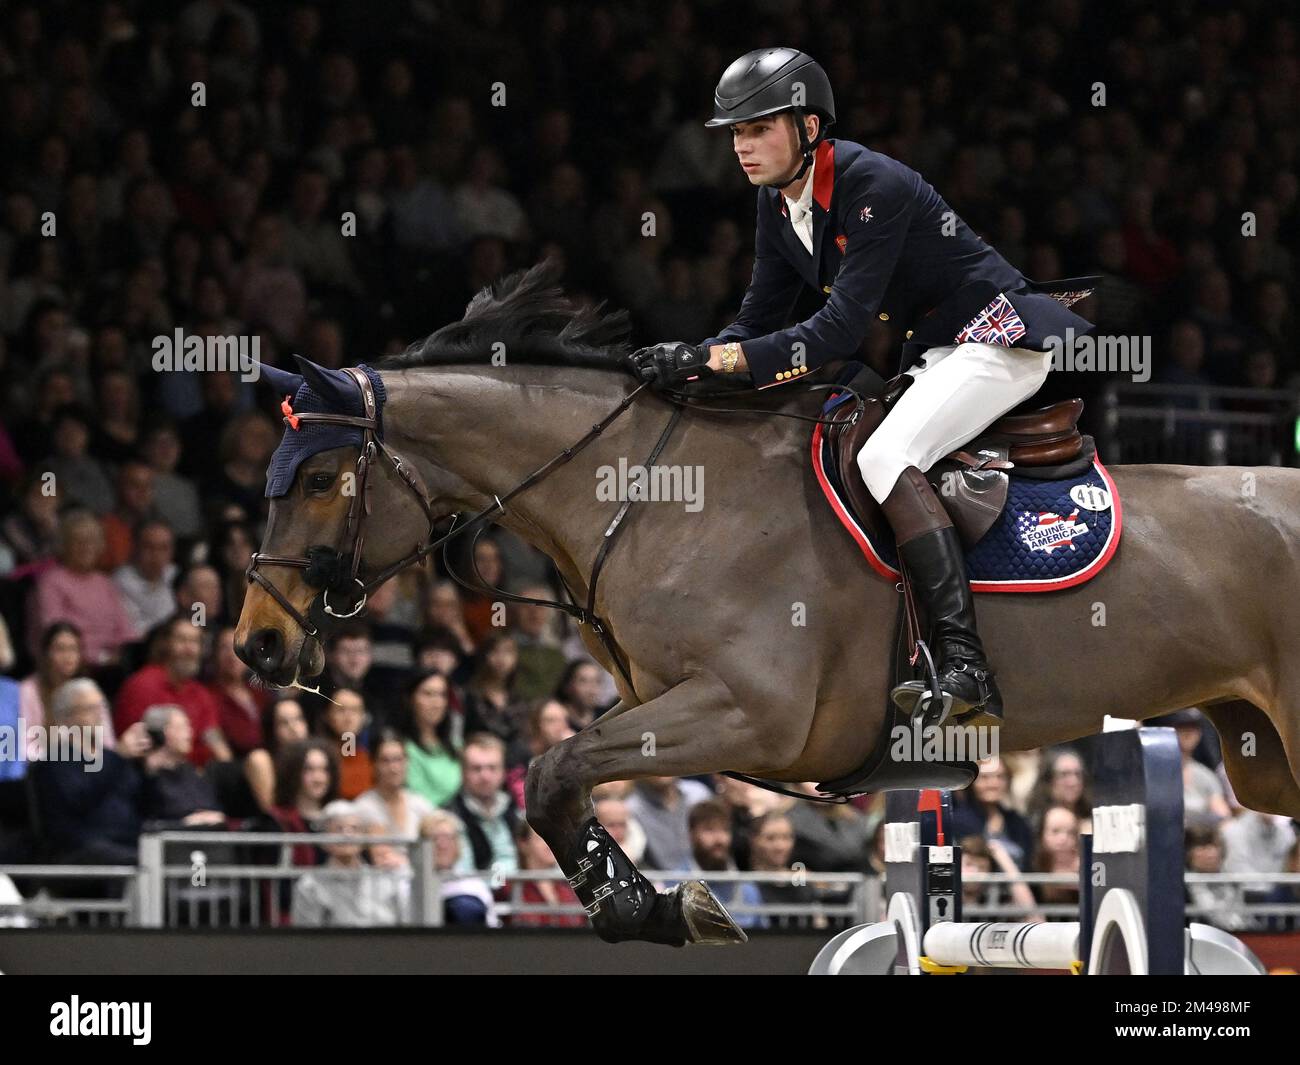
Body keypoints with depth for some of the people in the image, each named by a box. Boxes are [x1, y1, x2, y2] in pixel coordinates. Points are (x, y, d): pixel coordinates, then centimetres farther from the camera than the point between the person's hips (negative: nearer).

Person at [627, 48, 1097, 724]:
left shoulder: (873, 185, -24)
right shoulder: (778, 203, 4)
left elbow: (843, 327, -29)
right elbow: (759, 320, 7)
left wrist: (716, 359, -33)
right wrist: (689, 361, -13)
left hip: (998, 332, -10)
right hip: (933, 354, 11)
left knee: (885, 459, -28)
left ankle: (964, 665, -36)